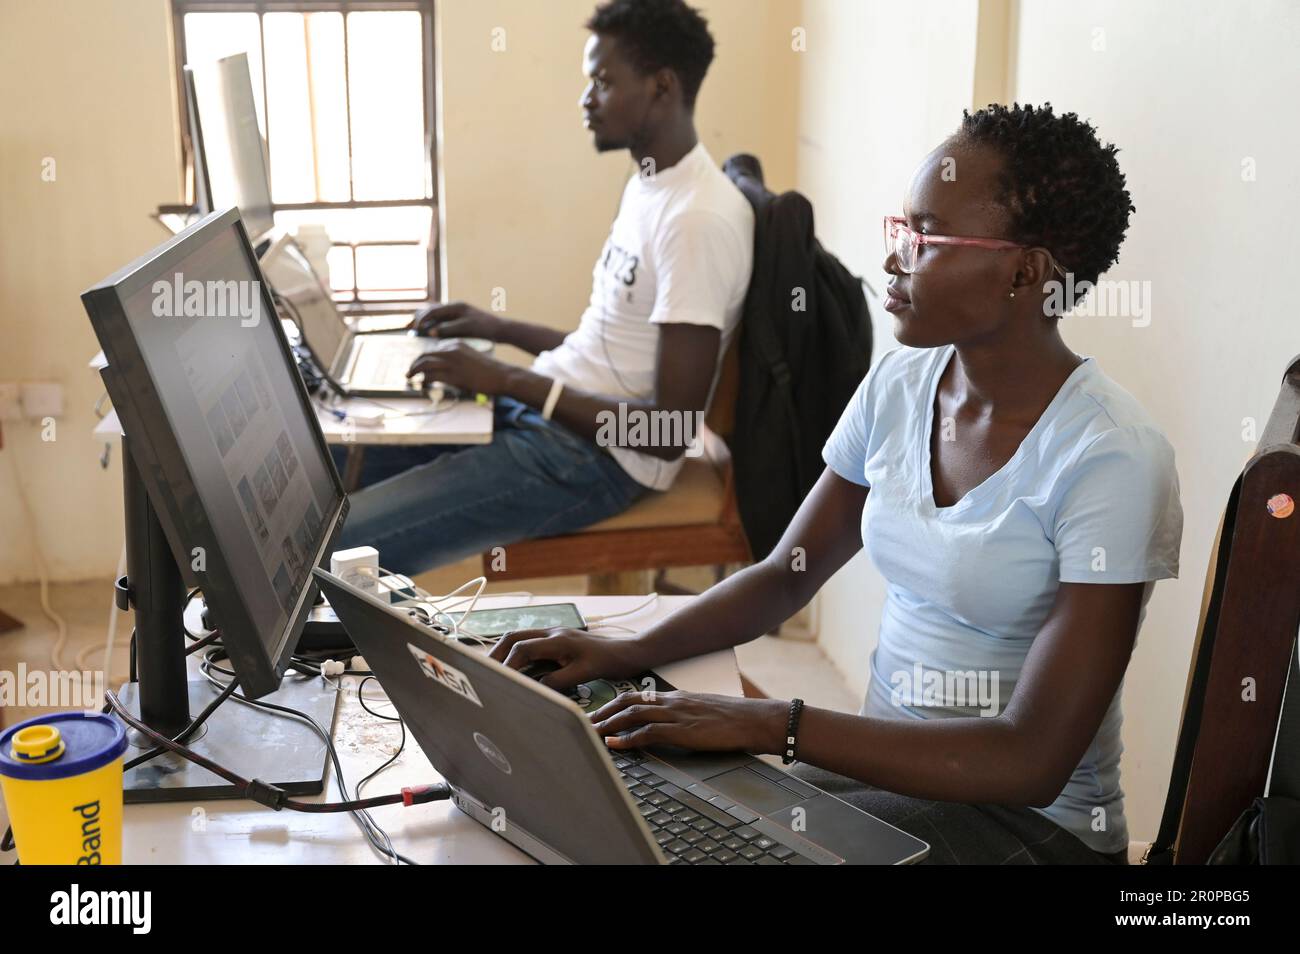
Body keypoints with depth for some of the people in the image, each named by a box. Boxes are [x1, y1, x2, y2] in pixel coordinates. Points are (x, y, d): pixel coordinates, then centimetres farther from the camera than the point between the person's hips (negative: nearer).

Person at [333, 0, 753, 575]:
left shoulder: (700, 219, -21)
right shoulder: (648, 184, 10)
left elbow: (671, 432, -23)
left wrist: (509, 381, -22)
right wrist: (497, 328, 14)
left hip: (599, 456, -10)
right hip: (546, 415, 10)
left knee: (341, 548, -18)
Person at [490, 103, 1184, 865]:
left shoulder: (1111, 460, -21)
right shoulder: (899, 387, 0)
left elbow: (1032, 761, -24)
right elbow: (786, 575, 10)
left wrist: (772, 723, -28)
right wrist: (628, 653, -7)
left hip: (1033, 817, -6)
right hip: (886, 770, 6)